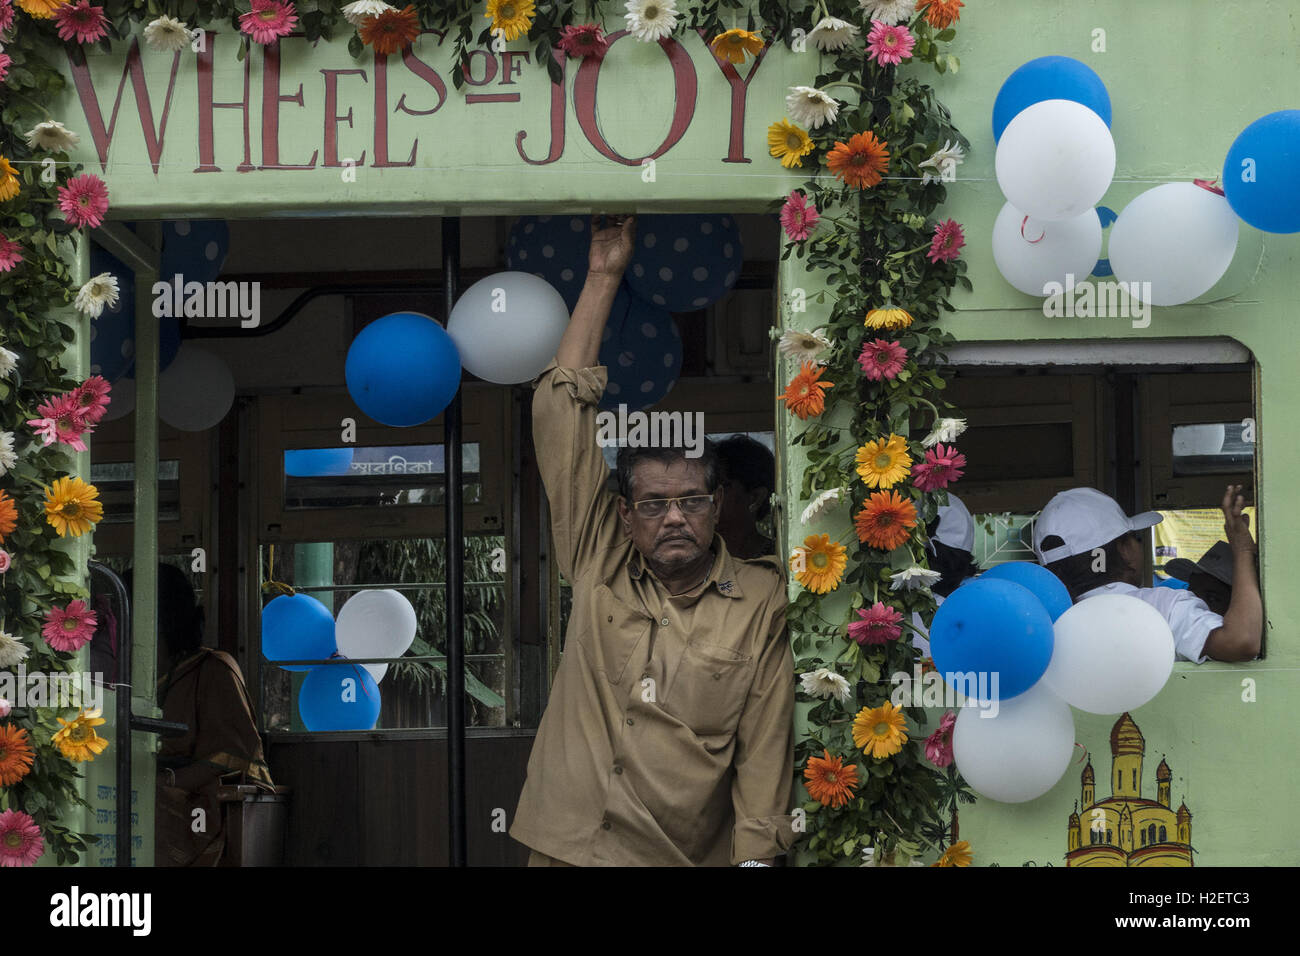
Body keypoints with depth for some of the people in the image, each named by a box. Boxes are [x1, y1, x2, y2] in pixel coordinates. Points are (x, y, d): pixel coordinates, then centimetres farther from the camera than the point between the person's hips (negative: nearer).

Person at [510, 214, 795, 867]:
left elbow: (765, 747, -2)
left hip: (692, 859, -1)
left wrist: (756, 858, -12)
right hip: (568, 848, 1)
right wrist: (603, 278, 5)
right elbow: (560, 412, 5)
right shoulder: (600, 566, 6)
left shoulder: (760, 598, 2)